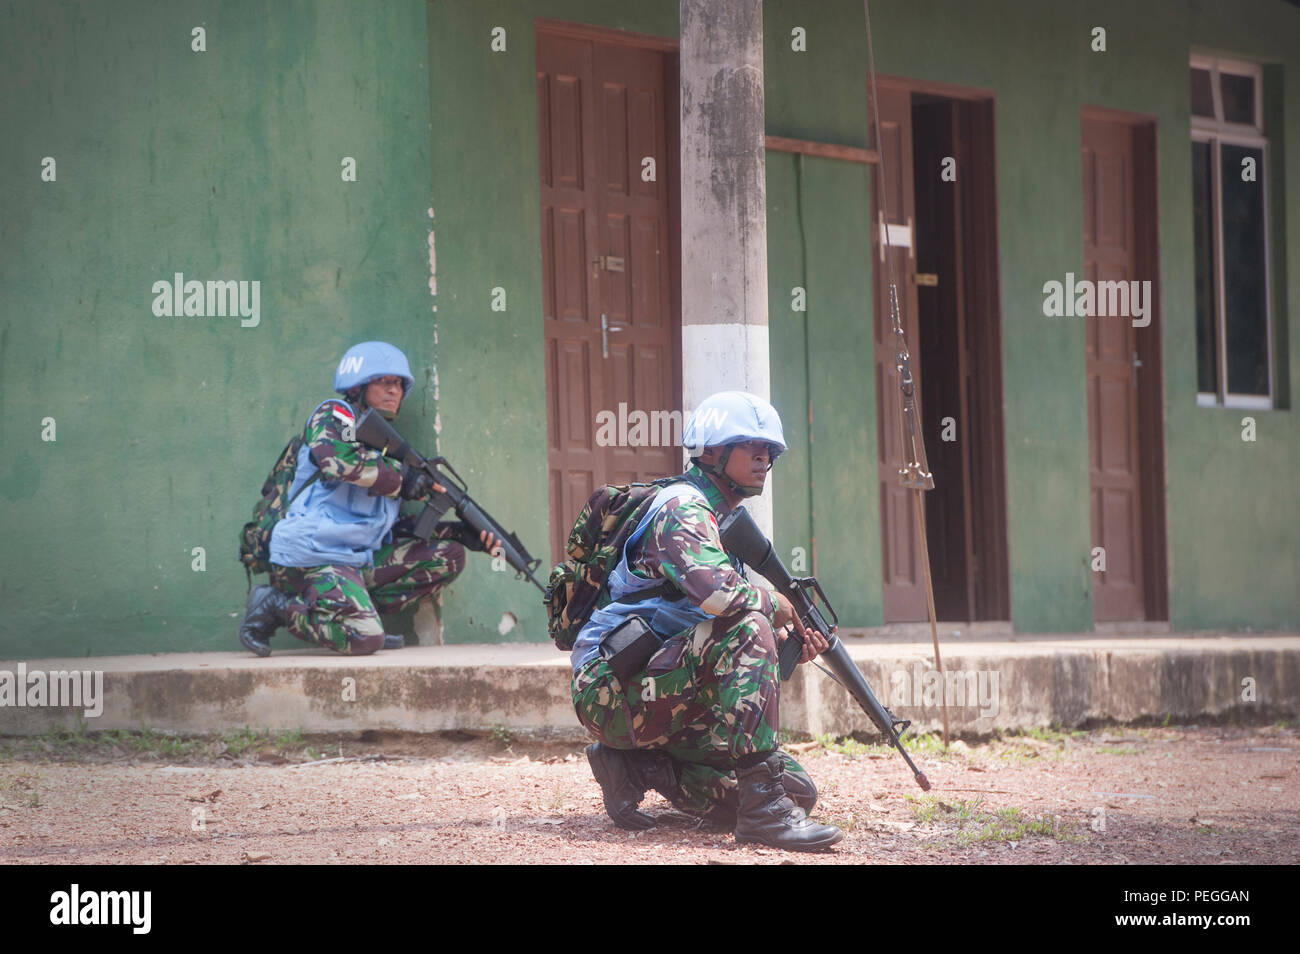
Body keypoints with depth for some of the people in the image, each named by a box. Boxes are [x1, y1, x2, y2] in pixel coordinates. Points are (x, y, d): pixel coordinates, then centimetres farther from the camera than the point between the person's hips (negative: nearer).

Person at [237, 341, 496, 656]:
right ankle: (277, 606, -5)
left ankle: (362, 612, -2)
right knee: (365, 640, -27)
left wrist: (463, 533, 9)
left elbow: (394, 527, 21)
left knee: (449, 557, 3)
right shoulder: (334, 414, 0)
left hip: (359, 559, 9)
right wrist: (401, 478, -15)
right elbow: (336, 456, -26)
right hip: (313, 557, -8)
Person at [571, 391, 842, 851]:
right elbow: (715, 591, -31)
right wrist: (773, 603, -11)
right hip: (612, 688, -9)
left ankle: (638, 766, 7)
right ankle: (761, 807, -32)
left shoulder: (719, 519, 20)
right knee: (747, 628, -30)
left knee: (797, 790, -2)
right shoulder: (681, 507, -10)